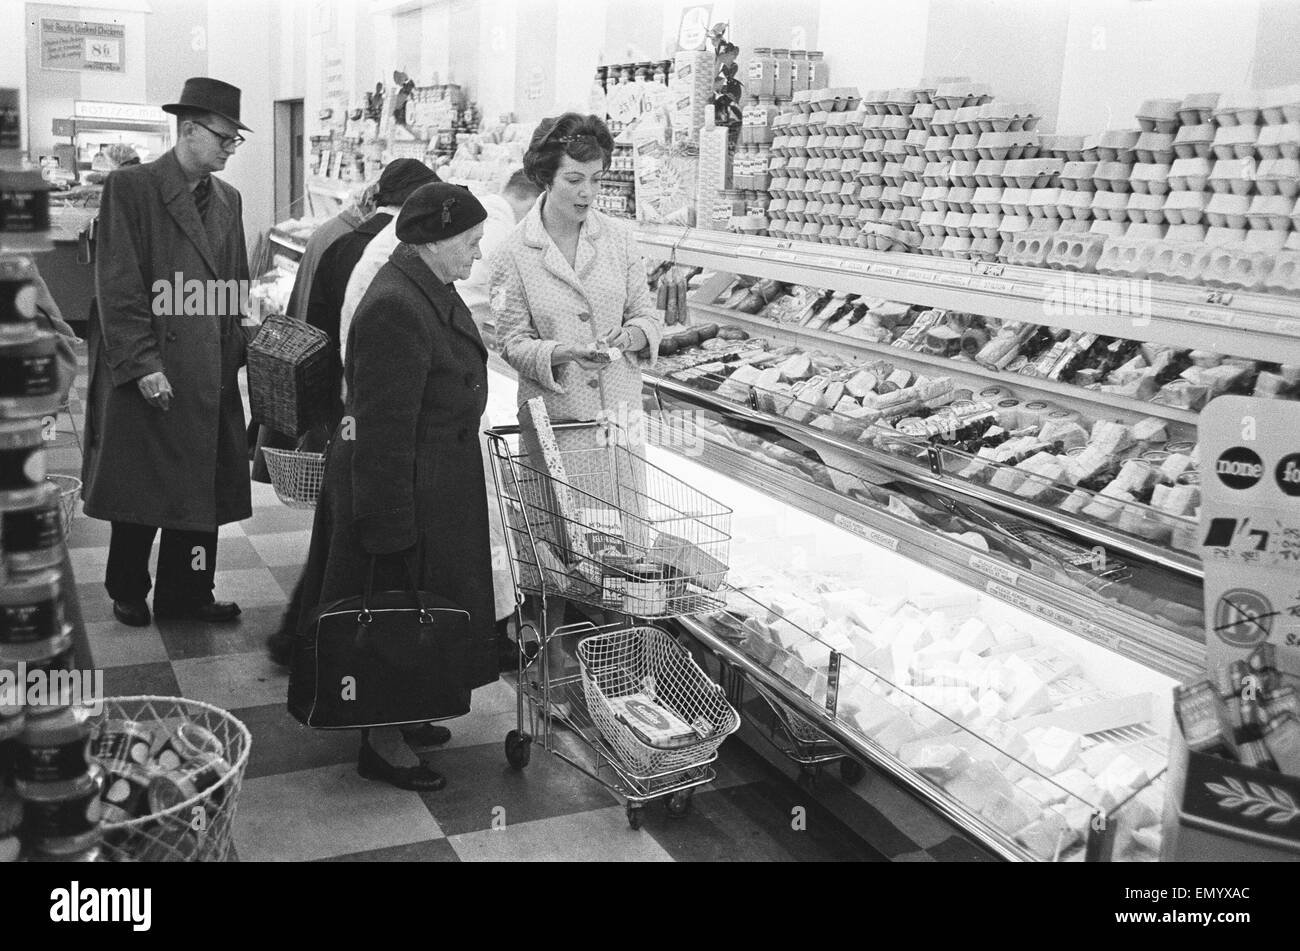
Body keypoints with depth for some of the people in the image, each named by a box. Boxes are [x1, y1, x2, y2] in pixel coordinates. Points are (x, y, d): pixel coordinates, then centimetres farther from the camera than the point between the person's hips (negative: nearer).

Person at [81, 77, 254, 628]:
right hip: (147, 372, -5)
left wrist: (236, 355, 7)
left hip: (210, 375, 5)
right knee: (139, 490, 7)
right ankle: (127, 594, 25)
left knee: (201, 490, 9)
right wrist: (143, 365, -16)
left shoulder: (227, 200, 12)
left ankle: (186, 594, 22)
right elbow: (117, 288, -11)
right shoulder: (130, 188, -6)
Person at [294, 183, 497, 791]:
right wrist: (393, 529, -25)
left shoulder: (429, 289, 7)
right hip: (403, 490, -10)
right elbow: (385, 429, -27)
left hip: (436, 484, 10)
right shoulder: (396, 309, -26)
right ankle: (381, 745, 19)